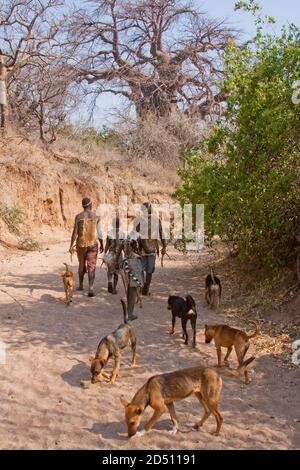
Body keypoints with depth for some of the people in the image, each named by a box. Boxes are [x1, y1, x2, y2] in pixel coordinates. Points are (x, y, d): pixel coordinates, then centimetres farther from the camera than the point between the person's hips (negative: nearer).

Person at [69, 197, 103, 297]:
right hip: (93, 244, 0)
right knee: (91, 266, -3)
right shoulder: (96, 217, -1)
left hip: (81, 244, 0)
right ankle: (91, 288, -17)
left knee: (81, 265, 18)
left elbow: (75, 232, -8)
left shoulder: (78, 216, -5)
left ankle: (81, 285, 32)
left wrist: (71, 245, -4)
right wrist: (101, 245, 14)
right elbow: (99, 233, 2)